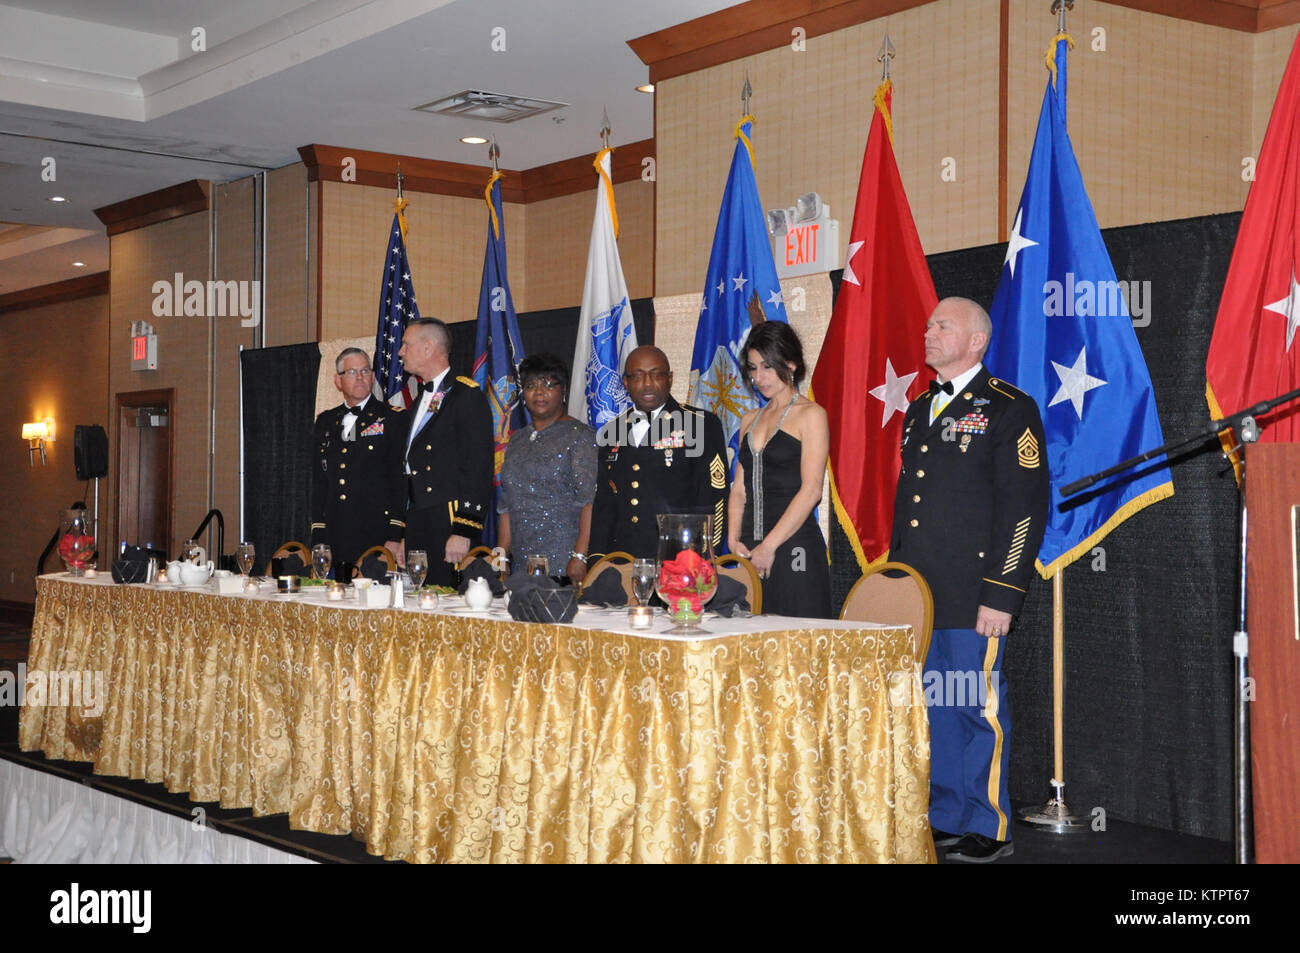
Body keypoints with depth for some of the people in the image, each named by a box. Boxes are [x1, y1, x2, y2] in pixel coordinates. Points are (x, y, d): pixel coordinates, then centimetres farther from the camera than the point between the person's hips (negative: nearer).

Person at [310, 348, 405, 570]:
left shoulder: (393, 420, 3)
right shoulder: (325, 422, 17)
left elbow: (401, 482, -3)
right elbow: (319, 483, 17)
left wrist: (395, 537, -11)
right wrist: (318, 539, 10)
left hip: (377, 535, -4)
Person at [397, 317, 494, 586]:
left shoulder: (467, 397, -6)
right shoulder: (421, 400, 21)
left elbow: (478, 469, -13)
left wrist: (464, 531, -18)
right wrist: (402, 535, 17)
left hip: (449, 531, -8)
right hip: (416, 529, 8)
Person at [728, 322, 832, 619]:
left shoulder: (810, 415, -2)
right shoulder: (750, 420, 18)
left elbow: (811, 490, -11)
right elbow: (740, 487, 16)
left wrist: (770, 545, -13)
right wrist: (734, 539, 1)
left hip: (794, 548, -6)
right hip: (751, 552, 6)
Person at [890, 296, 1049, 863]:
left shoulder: (1009, 409, -5)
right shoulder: (920, 410, 18)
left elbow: (1026, 509, -11)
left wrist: (1000, 596, -16)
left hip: (971, 598, -7)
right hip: (916, 593, 7)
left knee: (979, 708, -1)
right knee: (935, 708, 12)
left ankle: (989, 829, 10)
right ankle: (946, 819, 23)